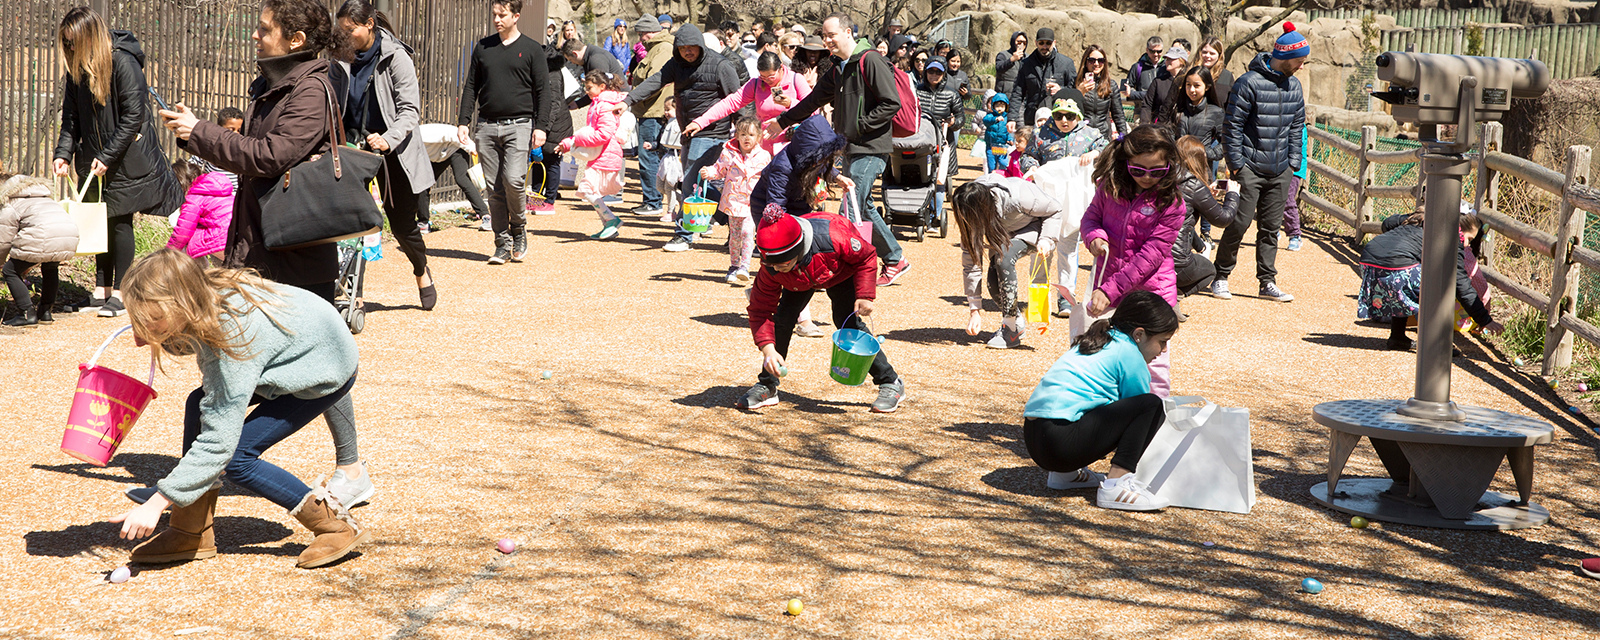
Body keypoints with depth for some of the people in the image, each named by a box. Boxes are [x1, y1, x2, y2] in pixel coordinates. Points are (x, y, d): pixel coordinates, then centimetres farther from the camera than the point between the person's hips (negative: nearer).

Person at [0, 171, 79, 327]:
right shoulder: (45, 198, 39)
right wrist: (30, 263, 45)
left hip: (42, 239, -7)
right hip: (70, 235, 7)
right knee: (50, 268, 35)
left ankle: (27, 314, 4)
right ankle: (45, 312, 32)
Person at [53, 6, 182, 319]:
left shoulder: (124, 64, -17)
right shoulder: (77, 68, 3)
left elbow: (133, 117, -19)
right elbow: (71, 116, 7)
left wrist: (106, 157, -19)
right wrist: (63, 153, -7)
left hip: (126, 158, -6)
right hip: (95, 158, 6)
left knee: (120, 221, -3)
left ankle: (120, 293, 4)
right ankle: (102, 289, 17)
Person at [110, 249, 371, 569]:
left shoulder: (232, 335, -36)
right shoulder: (205, 294, -16)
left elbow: (218, 441, -33)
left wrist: (156, 503, -32)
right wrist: (151, 335, -11)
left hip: (330, 369, -9)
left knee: (235, 456, -14)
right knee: (199, 406, -5)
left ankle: (337, 524, -4)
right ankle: (192, 535, 3)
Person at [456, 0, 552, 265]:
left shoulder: (532, 49, 3)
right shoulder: (483, 47, 13)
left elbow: (542, 90, 1)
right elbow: (471, 87, 15)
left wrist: (541, 126, -8)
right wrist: (463, 121, 6)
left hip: (519, 125, -4)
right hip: (487, 126, 4)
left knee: (513, 179, -17)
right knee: (494, 187, 1)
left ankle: (519, 229, 7)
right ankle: (503, 243, 8)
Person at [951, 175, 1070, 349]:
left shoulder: (1017, 197, -39)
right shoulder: (971, 214, -25)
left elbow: (1055, 210, -19)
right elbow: (970, 262, -19)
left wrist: (1046, 240, -33)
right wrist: (975, 310, -20)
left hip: (1036, 224, -5)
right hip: (1006, 233, 5)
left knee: (1003, 257, -32)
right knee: (994, 283, -17)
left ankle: (1010, 330, -23)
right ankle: (1017, 321, 13)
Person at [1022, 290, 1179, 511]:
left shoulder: (1097, 342, 25)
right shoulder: (1129, 354, -1)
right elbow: (1142, 405, 8)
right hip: (1061, 441, -9)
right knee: (1152, 405, -9)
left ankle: (1065, 473, 18)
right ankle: (1115, 486, -16)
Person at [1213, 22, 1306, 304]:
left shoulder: (1294, 85, 10)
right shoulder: (1250, 83, -11)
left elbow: (1297, 127, 18)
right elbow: (1232, 126, -10)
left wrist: (1293, 163, 10)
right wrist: (1236, 164, -12)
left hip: (1280, 172, 6)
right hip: (1250, 169, -6)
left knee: (1271, 227, 8)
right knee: (1240, 223, -7)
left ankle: (1268, 282, 14)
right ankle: (1221, 277, 7)